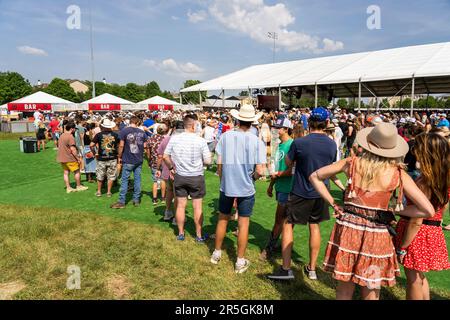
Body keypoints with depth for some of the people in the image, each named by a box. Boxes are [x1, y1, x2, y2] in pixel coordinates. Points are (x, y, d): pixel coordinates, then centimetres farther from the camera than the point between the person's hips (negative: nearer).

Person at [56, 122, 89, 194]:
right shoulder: (70, 137, -18)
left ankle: (68, 188, 14)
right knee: (77, 171, 6)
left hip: (62, 158, 9)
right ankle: (79, 186, 15)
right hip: (69, 158, -9)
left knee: (66, 173, 11)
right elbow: (73, 149, -22)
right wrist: (78, 158, -15)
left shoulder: (62, 136, 11)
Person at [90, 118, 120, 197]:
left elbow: (91, 145, -9)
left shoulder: (99, 135, -5)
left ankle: (99, 191, 24)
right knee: (111, 176, 10)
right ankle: (109, 192, 14)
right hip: (112, 158, 0)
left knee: (100, 176, 15)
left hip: (101, 159, 0)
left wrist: (95, 153, 2)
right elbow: (119, 146, 2)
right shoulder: (115, 135, -2)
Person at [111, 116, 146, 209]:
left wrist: (119, 157, 2)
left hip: (128, 160, -3)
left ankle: (121, 202, 5)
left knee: (124, 180, 2)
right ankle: (136, 200, 16)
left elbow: (121, 145, -9)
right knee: (137, 179, 10)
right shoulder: (142, 132, 3)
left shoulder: (124, 131, -8)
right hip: (139, 160, 3)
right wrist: (142, 156, 19)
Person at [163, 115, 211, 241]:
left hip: (179, 177, 3)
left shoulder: (174, 138, -6)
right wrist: (208, 154, 9)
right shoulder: (201, 141, -15)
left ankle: (180, 234, 25)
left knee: (180, 205, 13)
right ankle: (199, 235, 20)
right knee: (197, 207, 9)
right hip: (196, 177, -2)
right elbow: (208, 161, -12)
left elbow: (165, 156, 0)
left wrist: (171, 167, 15)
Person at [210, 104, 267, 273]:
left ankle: (216, 253, 35)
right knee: (243, 224, 10)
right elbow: (260, 171, -14)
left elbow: (219, 164, -6)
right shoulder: (257, 141, -13)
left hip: (226, 186, 2)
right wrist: (251, 178, 7)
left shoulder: (225, 136, -9)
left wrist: (222, 179, 11)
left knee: (222, 219, 19)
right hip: (246, 188, -2)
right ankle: (240, 261, 21)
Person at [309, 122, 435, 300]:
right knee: (370, 295, 18)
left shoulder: (352, 163, -2)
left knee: (344, 292, 18)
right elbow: (428, 210, -5)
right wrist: (393, 209, 3)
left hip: (347, 230, 1)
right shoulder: (398, 174, -7)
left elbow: (314, 177, 7)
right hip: (376, 237, -1)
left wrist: (334, 204, 6)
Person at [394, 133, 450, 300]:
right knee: (420, 277, 25)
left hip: (417, 235, -7)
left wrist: (402, 248, -14)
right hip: (433, 232, 8)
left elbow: (416, 222, -21)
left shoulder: (423, 183, -23)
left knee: (414, 280, 9)